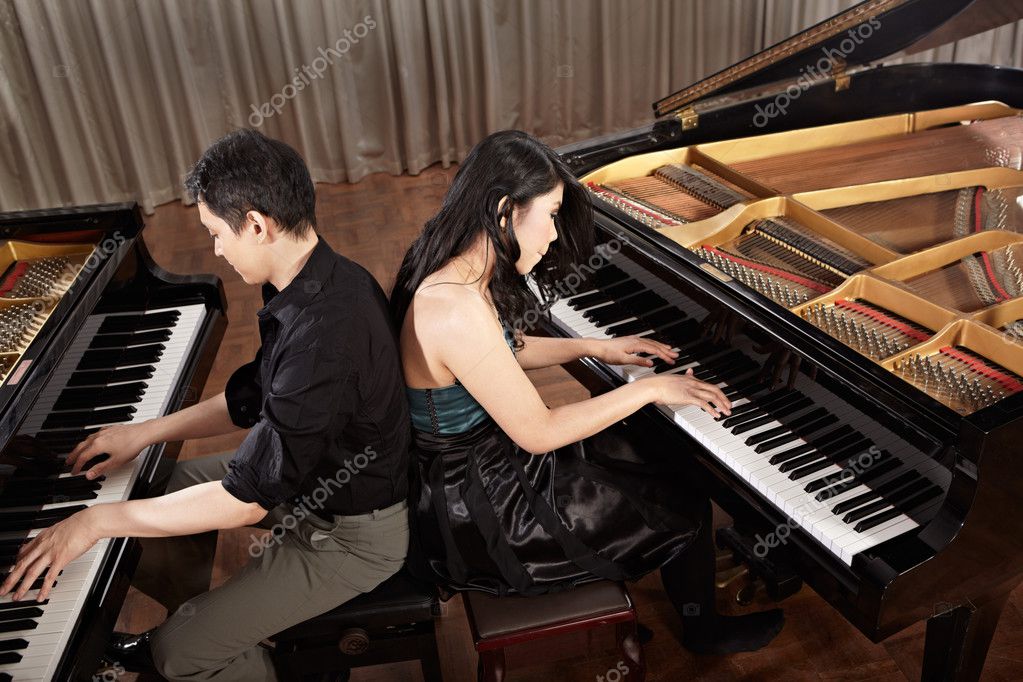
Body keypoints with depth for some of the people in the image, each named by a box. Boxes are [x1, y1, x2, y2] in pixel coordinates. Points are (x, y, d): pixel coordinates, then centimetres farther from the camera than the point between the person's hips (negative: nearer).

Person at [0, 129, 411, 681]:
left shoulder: (324, 333, -37)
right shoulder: (317, 280, -6)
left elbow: (247, 499, -31)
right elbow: (253, 399, 8)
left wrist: (99, 519, -21)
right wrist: (147, 432, 5)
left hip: (353, 534, -9)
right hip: (319, 471, 9)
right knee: (176, 482, 19)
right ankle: (183, 624, 37)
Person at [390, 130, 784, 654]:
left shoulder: (452, 271, -4)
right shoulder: (458, 310, -34)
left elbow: (505, 352, 14)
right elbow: (539, 433, -27)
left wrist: (598, 347, 10)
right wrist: (649, 389, -17)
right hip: (475, 515, -9)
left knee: (645, 454, 21)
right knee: (686, 510, 4)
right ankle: (703, 629, 35)